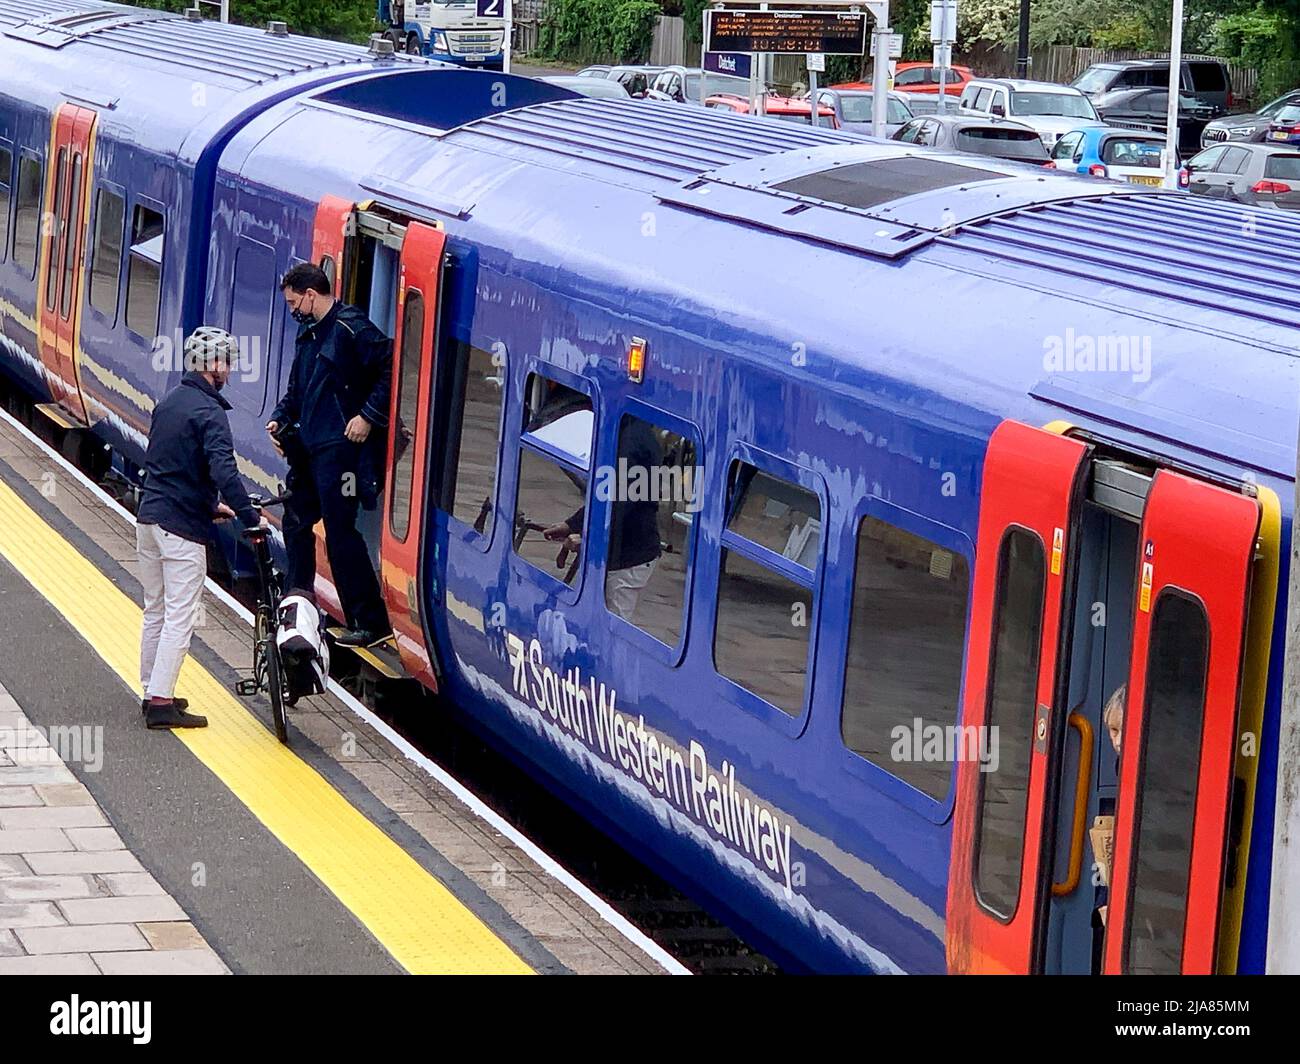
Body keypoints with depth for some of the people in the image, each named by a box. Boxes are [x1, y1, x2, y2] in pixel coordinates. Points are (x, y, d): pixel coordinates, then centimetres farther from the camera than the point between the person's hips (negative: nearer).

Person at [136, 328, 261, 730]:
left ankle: (151, 692, 23)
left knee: (155, 611, 16)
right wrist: (250, 518, -24)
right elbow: (224, 471, -27)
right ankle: (161, 703, -6)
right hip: (182, 528, -9)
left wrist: (211, 505, 24)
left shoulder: (169, 401, 12)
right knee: (180, 616, -4)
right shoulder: (209, 413, -15)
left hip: (149, 518, 9)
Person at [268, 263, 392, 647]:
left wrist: (369, 416, -19)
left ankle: (371, 622, -6)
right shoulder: (308, 334, 16)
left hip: (340, 447, -10)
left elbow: (391, 369, -18)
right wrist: (281, 417, 9)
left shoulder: (351, 328, -13)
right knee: (296, 522, 16)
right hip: (308, 446, 10)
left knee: (340, 531, -10)